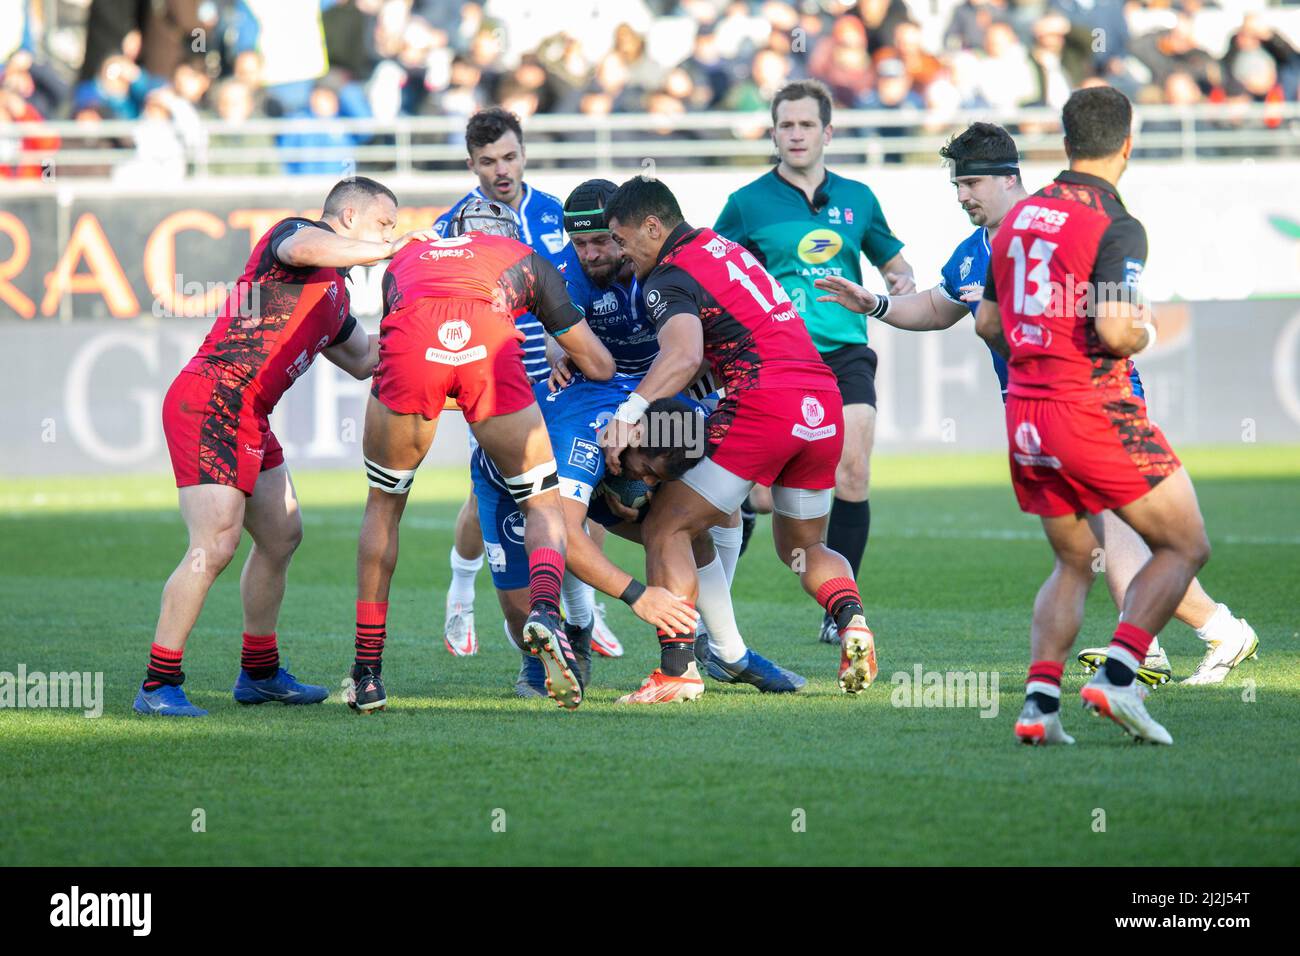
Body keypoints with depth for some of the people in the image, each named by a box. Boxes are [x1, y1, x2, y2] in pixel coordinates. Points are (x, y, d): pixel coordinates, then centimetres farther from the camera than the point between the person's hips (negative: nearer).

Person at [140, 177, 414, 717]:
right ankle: (158, 685, -15)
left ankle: (259, 674, 30)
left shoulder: (334, 296, 23)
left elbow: (363, 360, 36)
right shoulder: (295, 232, -4)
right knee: (216, 544, -17)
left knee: (281, 536, 18)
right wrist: (391, 249, -20)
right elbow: (301, 249, -30)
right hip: (210, 404, -11)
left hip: (248, 419, 11)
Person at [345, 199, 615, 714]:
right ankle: (545, 608, -16)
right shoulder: (526, 261, 37)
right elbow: (600, 366, 37)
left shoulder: (404, 259, 41)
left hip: (412, 342, 1)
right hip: (489, 342, -1)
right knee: (544, 506, 15)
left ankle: (367, 674, 20)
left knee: (384, 504, 22)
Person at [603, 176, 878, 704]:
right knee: (802, 546, 24)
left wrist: (630, 410, -32)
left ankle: (678, 669, -7)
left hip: (764, 403, -8)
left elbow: (684, 357, -25)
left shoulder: (670, 278, -5)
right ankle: (852, 618, -5)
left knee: (665, 530, 2)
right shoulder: (723, 246, 22)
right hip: (825, 403, 8)